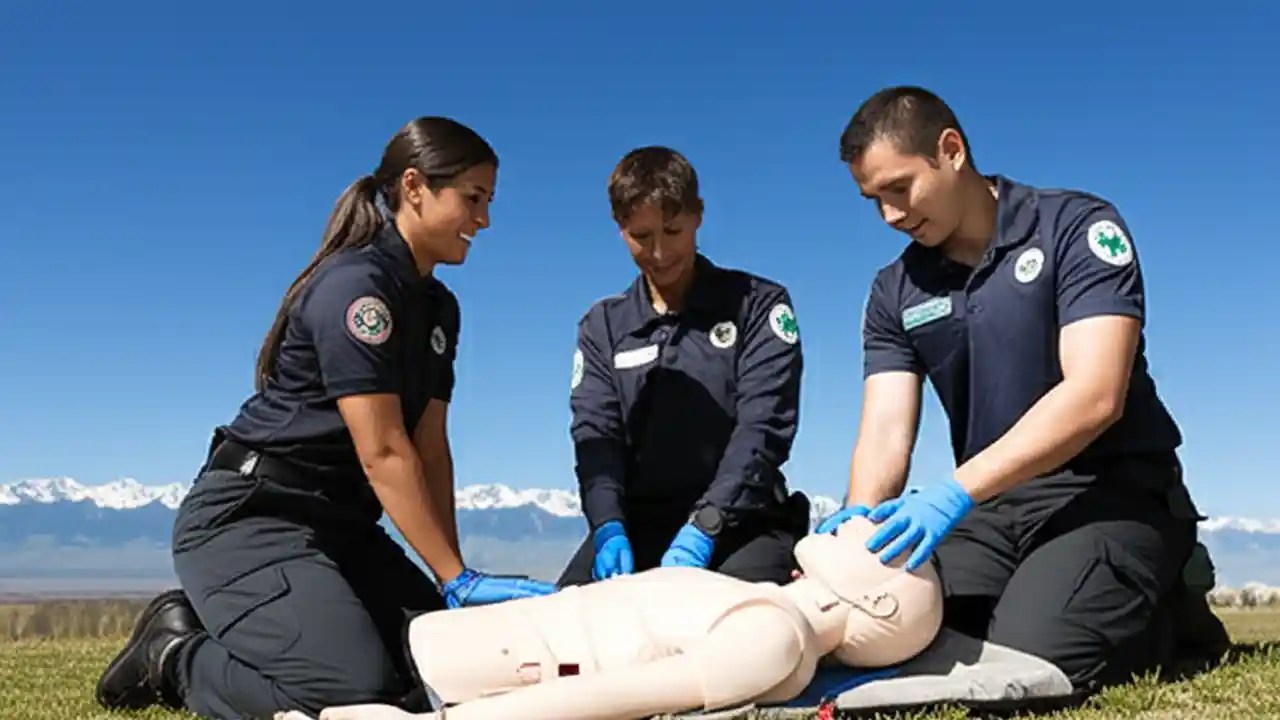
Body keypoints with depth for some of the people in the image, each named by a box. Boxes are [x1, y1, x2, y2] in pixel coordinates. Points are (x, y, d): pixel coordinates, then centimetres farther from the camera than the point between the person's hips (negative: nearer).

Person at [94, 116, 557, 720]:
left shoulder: (439, 308, 10)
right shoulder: (355, 285, -18)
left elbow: (431, 448, 4)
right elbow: (383, 453, -23)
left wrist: (456, 577, -5)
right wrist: (459, 580, -22)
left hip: (337, 525, 10)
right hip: (248, 518, -9)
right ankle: (177, 657, 3)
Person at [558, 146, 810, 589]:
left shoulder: (758, 305, 3)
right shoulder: (601, 326, 12)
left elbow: (762, 426, -9)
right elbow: (595, 435, 0)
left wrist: (704, 526, -23)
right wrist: (609, 528, -20)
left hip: (741, 526, -2)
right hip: (636, 525, 3)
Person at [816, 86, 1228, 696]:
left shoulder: (1077, 228, -9)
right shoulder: (894, 293, 6)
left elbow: (1095, 396, -22)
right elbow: (885, 434, -3)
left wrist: (954, 492, -33)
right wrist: (859, 524, -26)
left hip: (1109, 492, -5)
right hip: (991, 504, 5)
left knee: (1025, 661, -26)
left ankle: (1166, 613, 6)